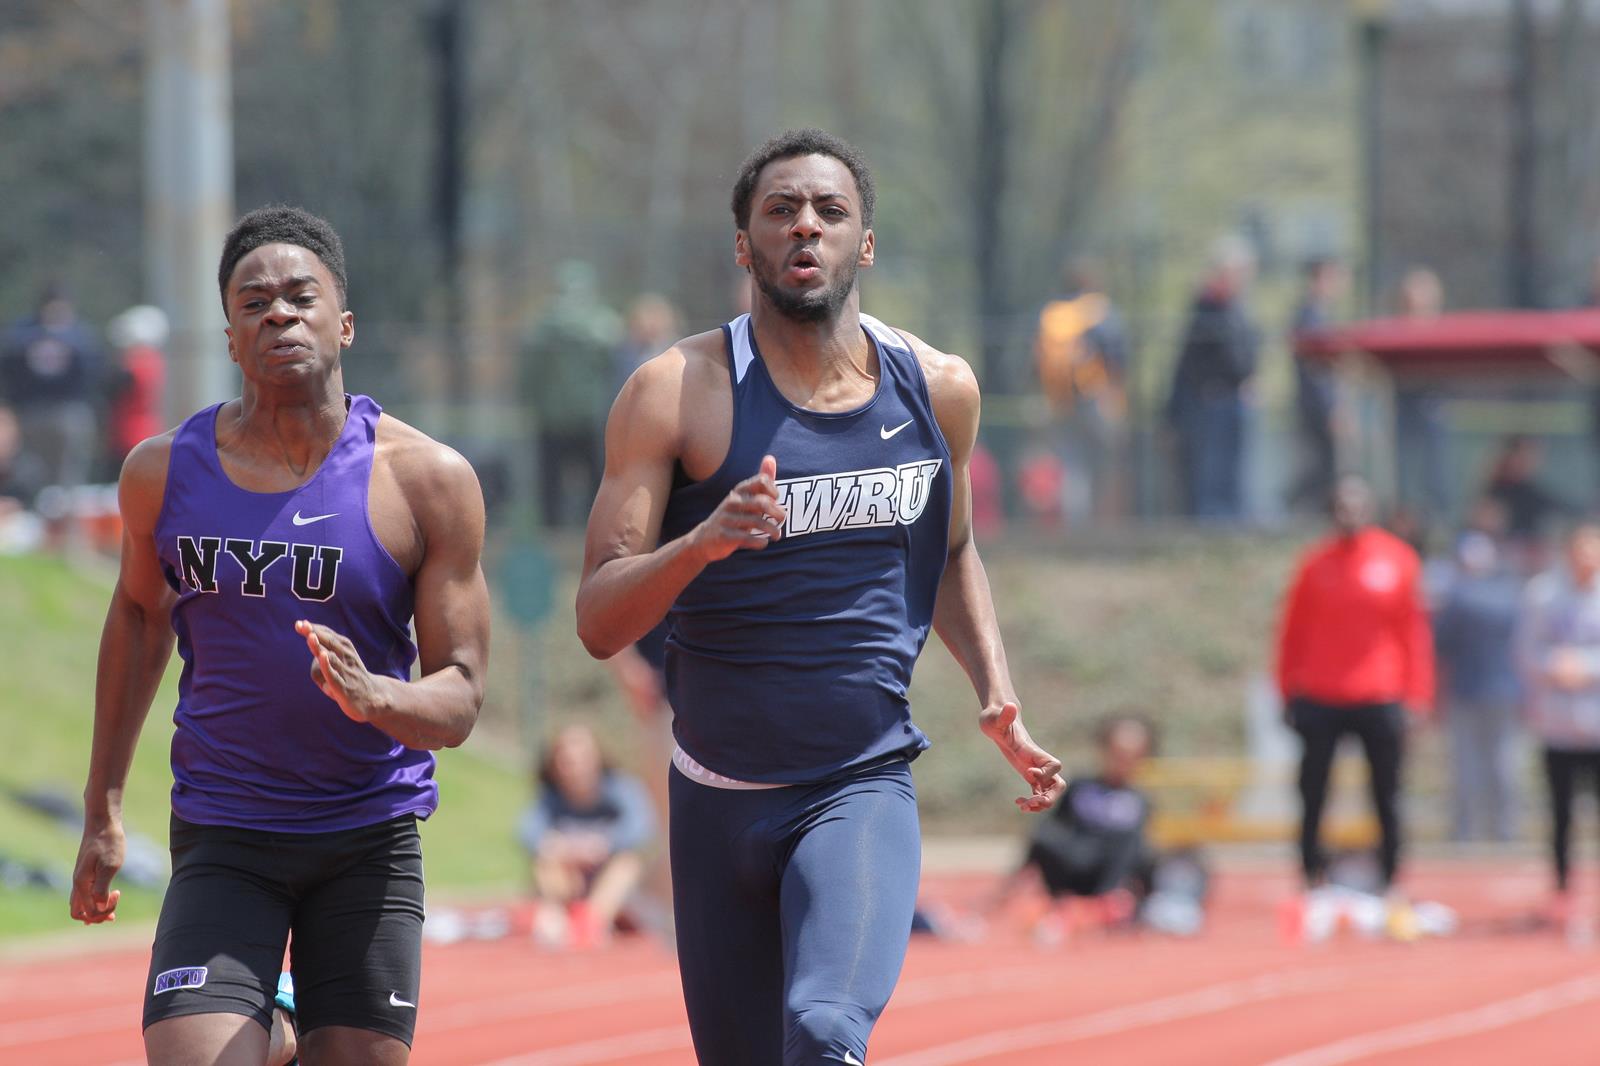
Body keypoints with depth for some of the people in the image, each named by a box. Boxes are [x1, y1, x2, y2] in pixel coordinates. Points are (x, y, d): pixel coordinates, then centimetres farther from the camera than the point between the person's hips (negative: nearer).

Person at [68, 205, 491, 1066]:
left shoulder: (427, 480, -6)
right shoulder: (163, 473, 0)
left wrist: (373, 696, -28)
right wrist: (102, 808, 19)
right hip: (221, 840, 0)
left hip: (372, 837, 0)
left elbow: (460, 697, -6)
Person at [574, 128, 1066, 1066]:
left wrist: (997, 693, 8)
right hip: (722, 800, 0)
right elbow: (599, 623, -10)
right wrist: (701, 543, -29)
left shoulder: (938, 390, 3)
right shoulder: (678, 393, -7)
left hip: (867, 786, 0)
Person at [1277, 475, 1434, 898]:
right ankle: (1312, 876, 7)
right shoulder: (1315, 562, 5)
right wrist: (1289, 694, 5)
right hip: (1319, 700, 0)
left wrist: (1416, 696, 0)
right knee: (1312, 796, 0)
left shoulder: (1398, 559, 3)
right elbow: (1293, 630, 9)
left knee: (1387, 798, 4)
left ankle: (1389, 880, 12)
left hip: (1379, 700, 0)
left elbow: (1414, 630, 4)